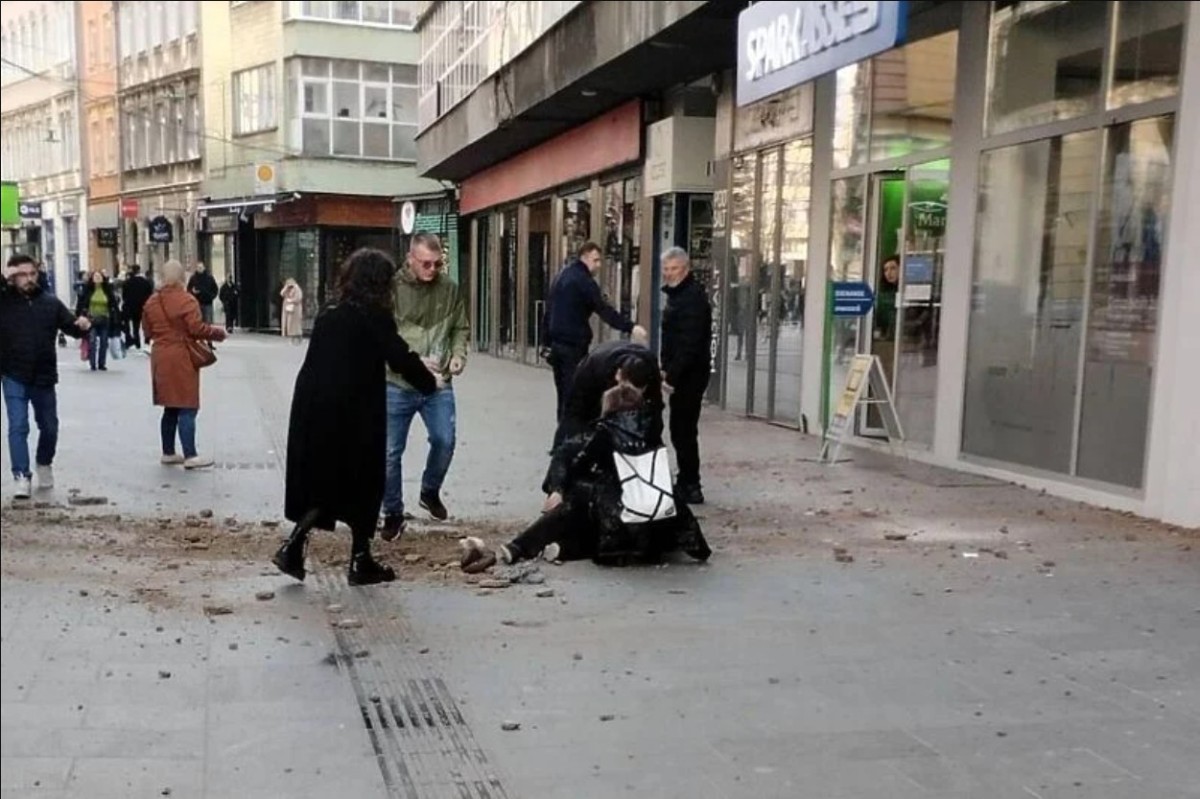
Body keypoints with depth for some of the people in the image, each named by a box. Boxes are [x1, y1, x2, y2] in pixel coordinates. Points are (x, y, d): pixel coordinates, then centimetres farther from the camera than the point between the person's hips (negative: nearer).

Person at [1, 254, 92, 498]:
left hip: (44, 377, 3)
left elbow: (71, 328, 6)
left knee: (49, 426, 16)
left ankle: (45, 465, 40)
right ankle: (22, 477, -3)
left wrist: (82, 325, -17)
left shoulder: (50, 302, 1)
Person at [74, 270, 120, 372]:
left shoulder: (108, 290, 0)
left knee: (104, 343, 8)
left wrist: (117, 318, 0)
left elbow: (114, 305, 3)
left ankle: (102, 364, 18)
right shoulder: (87, 290, -4)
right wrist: (78, 316, -5)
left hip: (105, 320, 2)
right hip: (91, 320, -2)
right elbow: (80, 304, -2)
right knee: (92, 342, -6)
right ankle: (92, 364, 1)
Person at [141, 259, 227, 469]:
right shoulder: (186, 300, -13)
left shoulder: (151, 302, 8)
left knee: (170, 408, 16)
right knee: (187, 409, -5)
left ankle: (168, 453, 22)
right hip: (182, 358, -7)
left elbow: (148, 332, 11)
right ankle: (190, 456, -5)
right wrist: (219, 333, -4)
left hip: (160, 358, 7)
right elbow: (197, 329, -18)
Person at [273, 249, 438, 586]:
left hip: (312, 408, 6)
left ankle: (294, 546, 4)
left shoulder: (329, 313, 12)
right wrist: (429, 382, 6)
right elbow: (400, 357, -12)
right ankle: (360, 562, 14)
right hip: (355, 413, -6)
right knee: (362, 483, 7)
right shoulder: (373, 316, -9)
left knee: (320, 481, 15)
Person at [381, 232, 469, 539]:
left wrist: (458, 355, -6)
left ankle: (430, 492, 32)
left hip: (439, 384, 3)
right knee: (391, 453, 5)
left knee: (445, 442, 2)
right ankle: (393, 513, 23)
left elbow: (461, 328, 13)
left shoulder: (449, 289, 2)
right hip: (397, 384, -2)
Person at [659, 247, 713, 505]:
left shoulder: (692, 296, -17)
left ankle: (689, 486, 1)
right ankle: (687, 483, 24)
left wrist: (672, 375, -23)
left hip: (690, 374, -10)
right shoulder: (678, 293, 16)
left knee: (683, 430, -6)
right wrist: (667, 369, 14)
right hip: (682, 373, 10)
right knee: (683, 429, 15)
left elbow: (689, 343, -24)